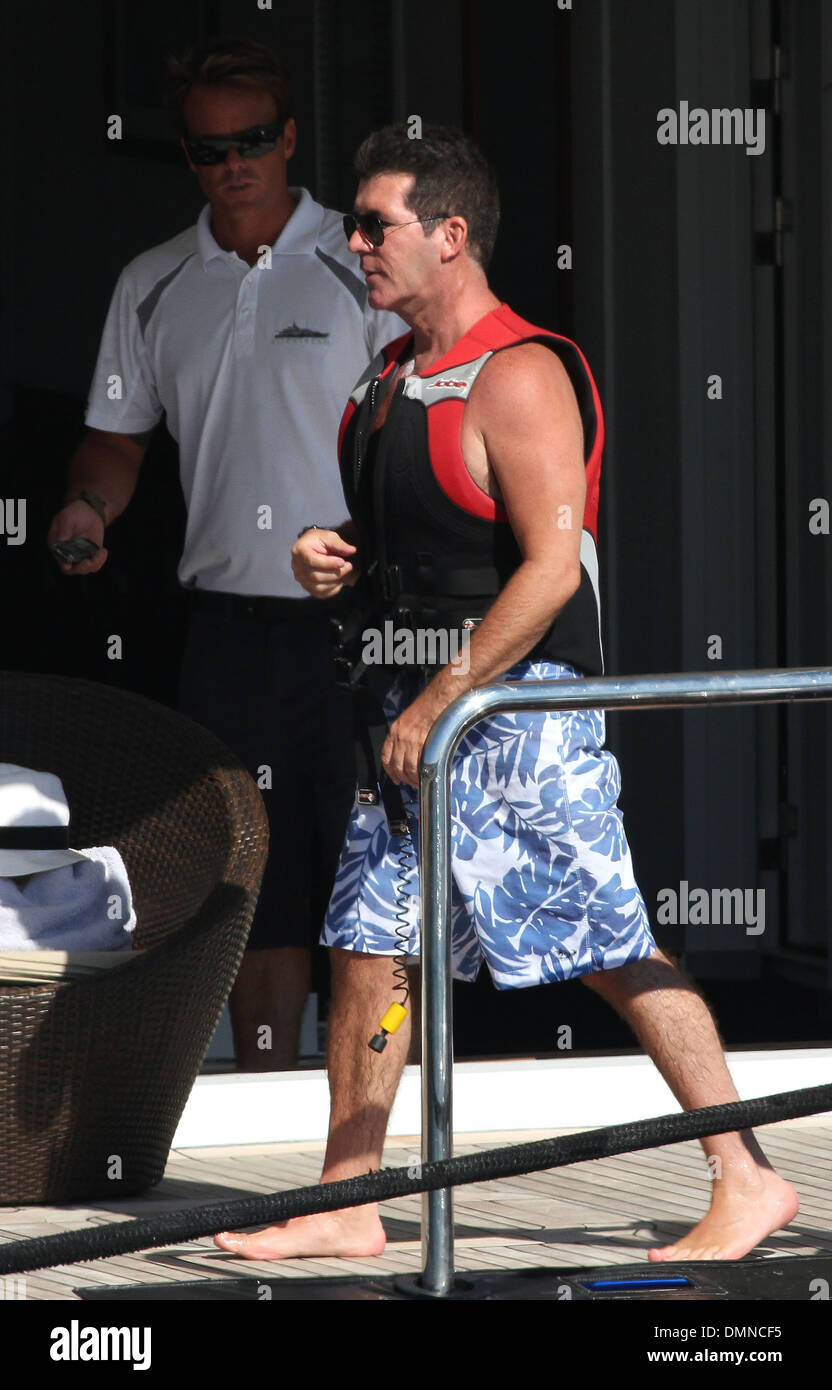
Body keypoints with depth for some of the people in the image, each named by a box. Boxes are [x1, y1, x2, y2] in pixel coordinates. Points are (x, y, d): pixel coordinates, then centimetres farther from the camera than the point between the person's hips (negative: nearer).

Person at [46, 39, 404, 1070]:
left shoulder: (363, 266, 0)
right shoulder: (152, 288, 11)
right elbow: (118, 436, 20)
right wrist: (89, 504, -2)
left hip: (358, 619, -4)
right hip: (227, 623, 4)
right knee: (253, 893, 7)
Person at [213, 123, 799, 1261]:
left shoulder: (518, 377, -15)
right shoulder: (393, 378, 14)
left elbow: (552, 568, -21)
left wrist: (439, 701, -21)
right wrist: (332, 558, 3)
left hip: (522, 702, -9)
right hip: (427, 703, 9)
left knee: (616, 954, -6)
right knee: (366, 943, 6)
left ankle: (748, 1182, 3)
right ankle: (348, 1206, 13)